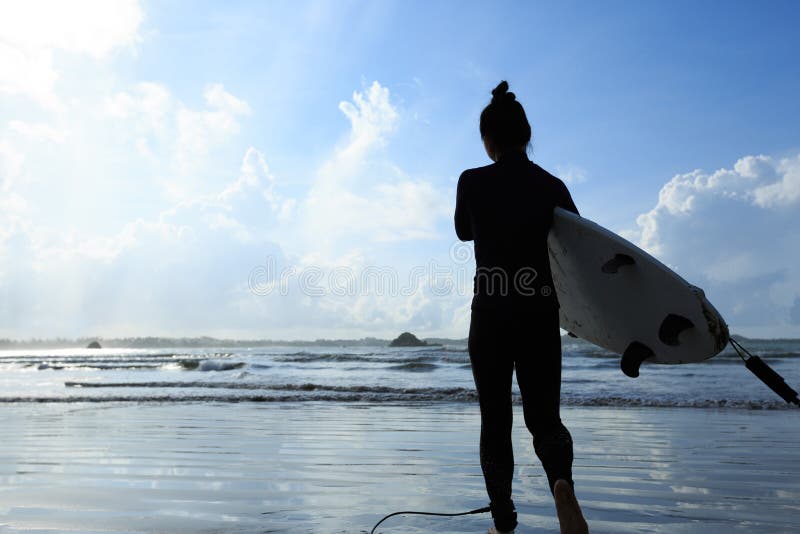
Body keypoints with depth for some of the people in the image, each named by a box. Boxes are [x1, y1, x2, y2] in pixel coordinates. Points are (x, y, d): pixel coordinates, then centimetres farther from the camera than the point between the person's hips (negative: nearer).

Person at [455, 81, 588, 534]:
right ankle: (562, 482, -18)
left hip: (490, 316, -1)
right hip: (541, 318, 2)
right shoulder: (552, 186, 2)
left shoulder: (473, 181, -5)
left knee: (495, 420, 11)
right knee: (545, 417, 12)